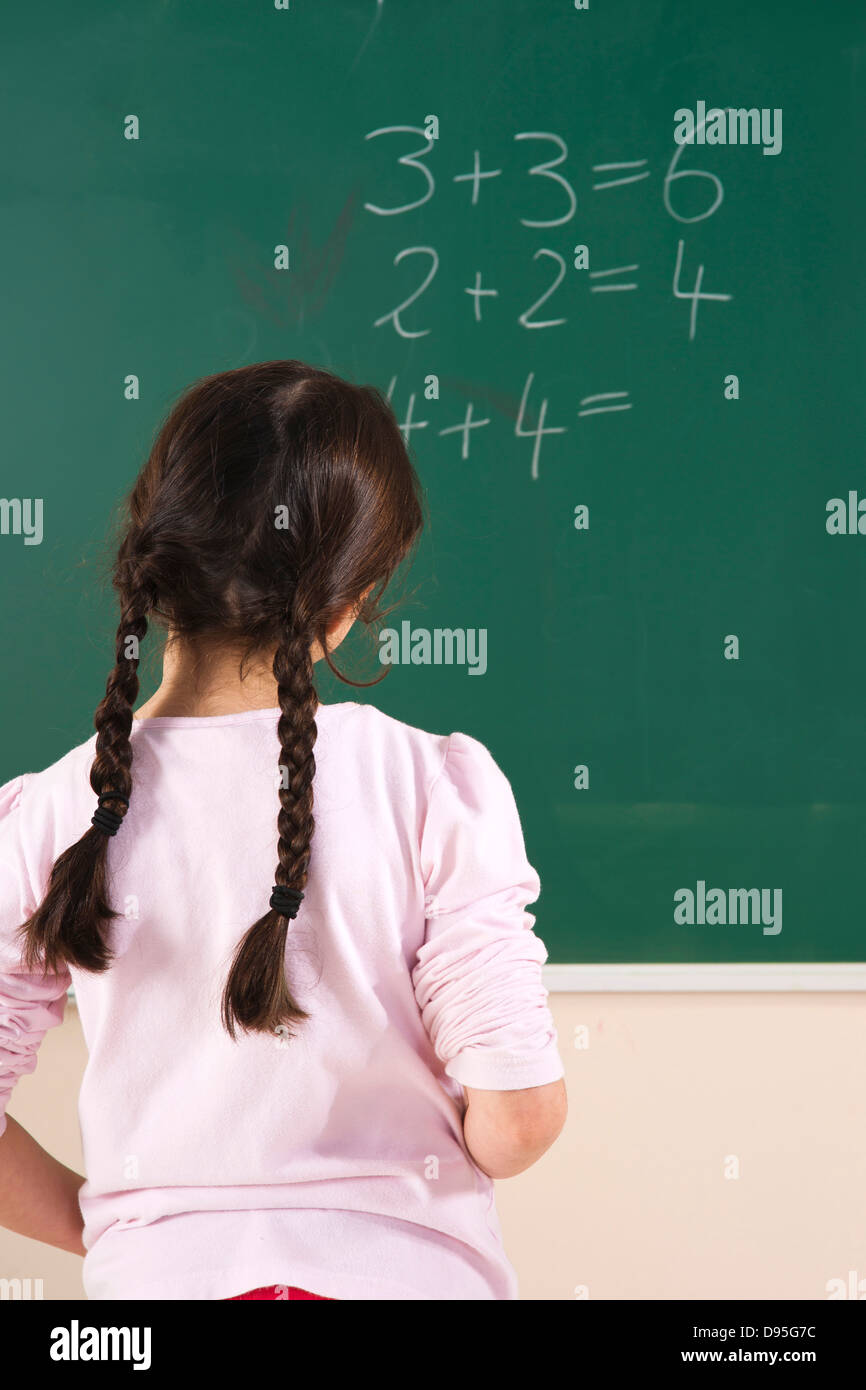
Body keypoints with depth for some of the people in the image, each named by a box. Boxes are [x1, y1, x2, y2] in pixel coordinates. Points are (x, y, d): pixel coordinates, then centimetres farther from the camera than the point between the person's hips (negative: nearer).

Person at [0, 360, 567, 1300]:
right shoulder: (436, 788, -14)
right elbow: (518, 1116, -15)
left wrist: (100, 1227, 10)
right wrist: (405, 1182, 5)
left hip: (158, 1274, 1)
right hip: (407, 1268, -1)